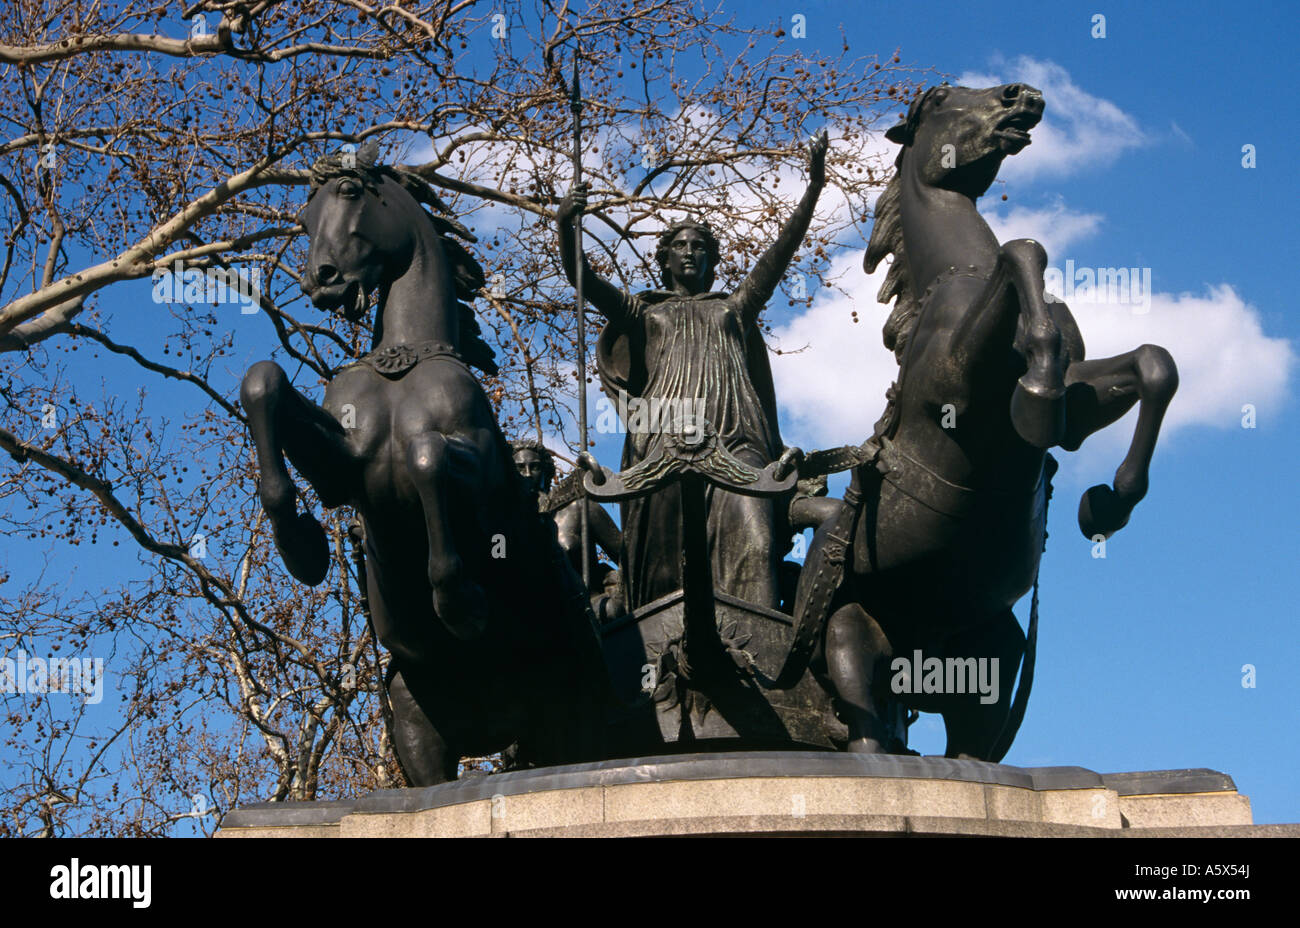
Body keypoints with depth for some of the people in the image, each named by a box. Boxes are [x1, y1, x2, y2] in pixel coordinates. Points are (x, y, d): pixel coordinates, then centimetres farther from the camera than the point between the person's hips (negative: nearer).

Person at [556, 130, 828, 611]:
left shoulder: (733, 308, 31)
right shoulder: (645, 311, 27)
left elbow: (780, 253, 22)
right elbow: (584, 280, 14)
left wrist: (812, 189, 11)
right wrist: (565, 225, -5)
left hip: (735, 439, 0)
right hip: (666, 437, 0)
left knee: (752, 540, -22)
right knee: (666, 561, -11)